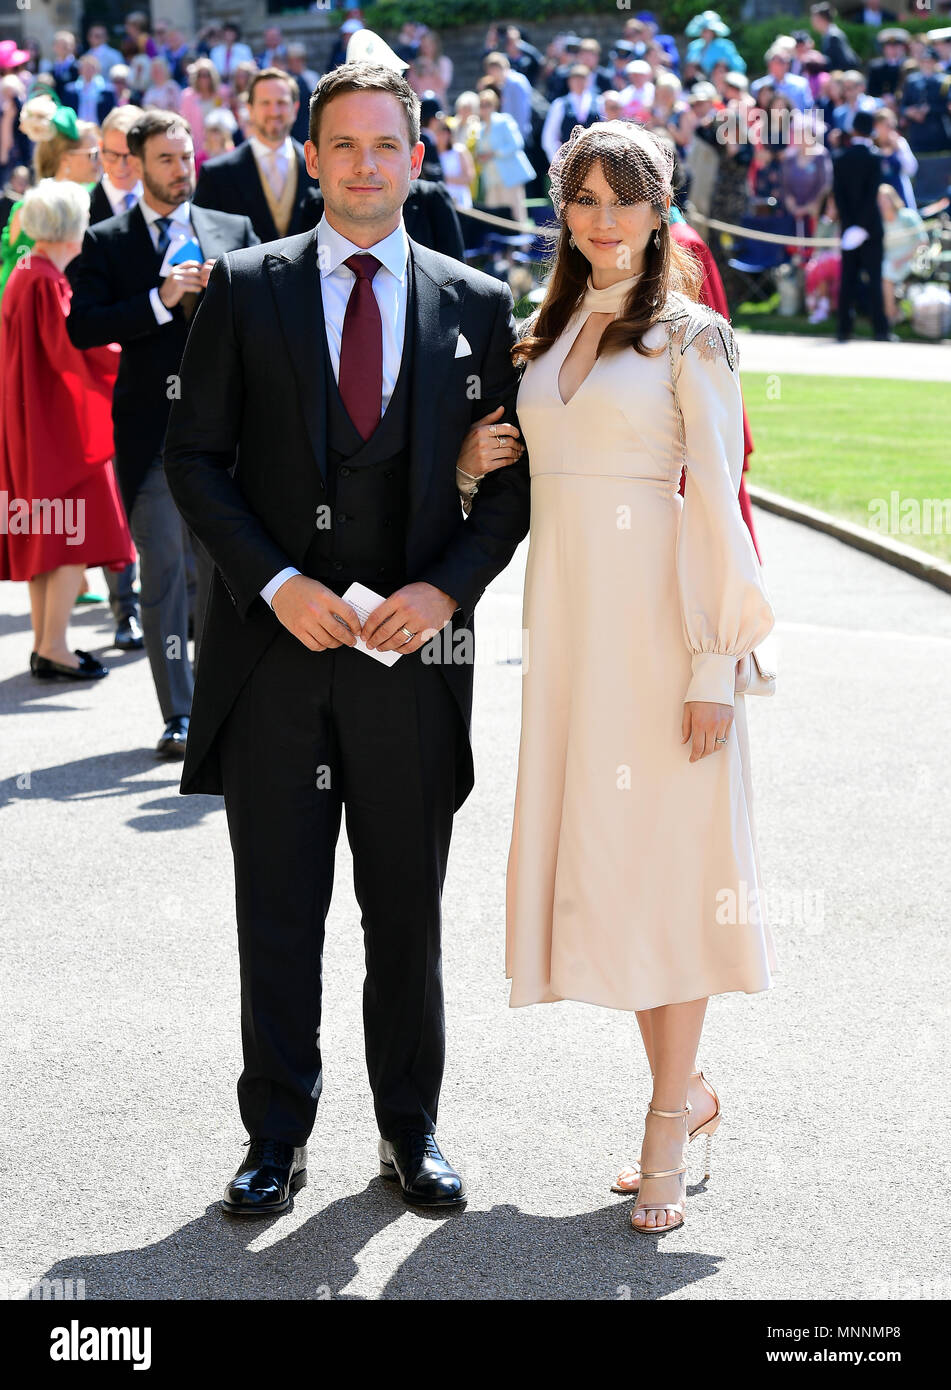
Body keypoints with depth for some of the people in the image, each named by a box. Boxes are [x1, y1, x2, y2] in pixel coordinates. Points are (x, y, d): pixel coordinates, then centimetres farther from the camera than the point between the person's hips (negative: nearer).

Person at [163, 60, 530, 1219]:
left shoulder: (476, 304, 6)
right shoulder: (244, 289, 3)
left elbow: (515, 475, 6)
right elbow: (193, 456, 1)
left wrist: (446, 586, -9)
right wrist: (275, 582, -11)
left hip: (412, 648, 1)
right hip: (274, 646, -1)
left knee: (407, 914, 10)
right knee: (277, 914, 6)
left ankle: (409, 1131, 24)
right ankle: (276, 1139, 18)